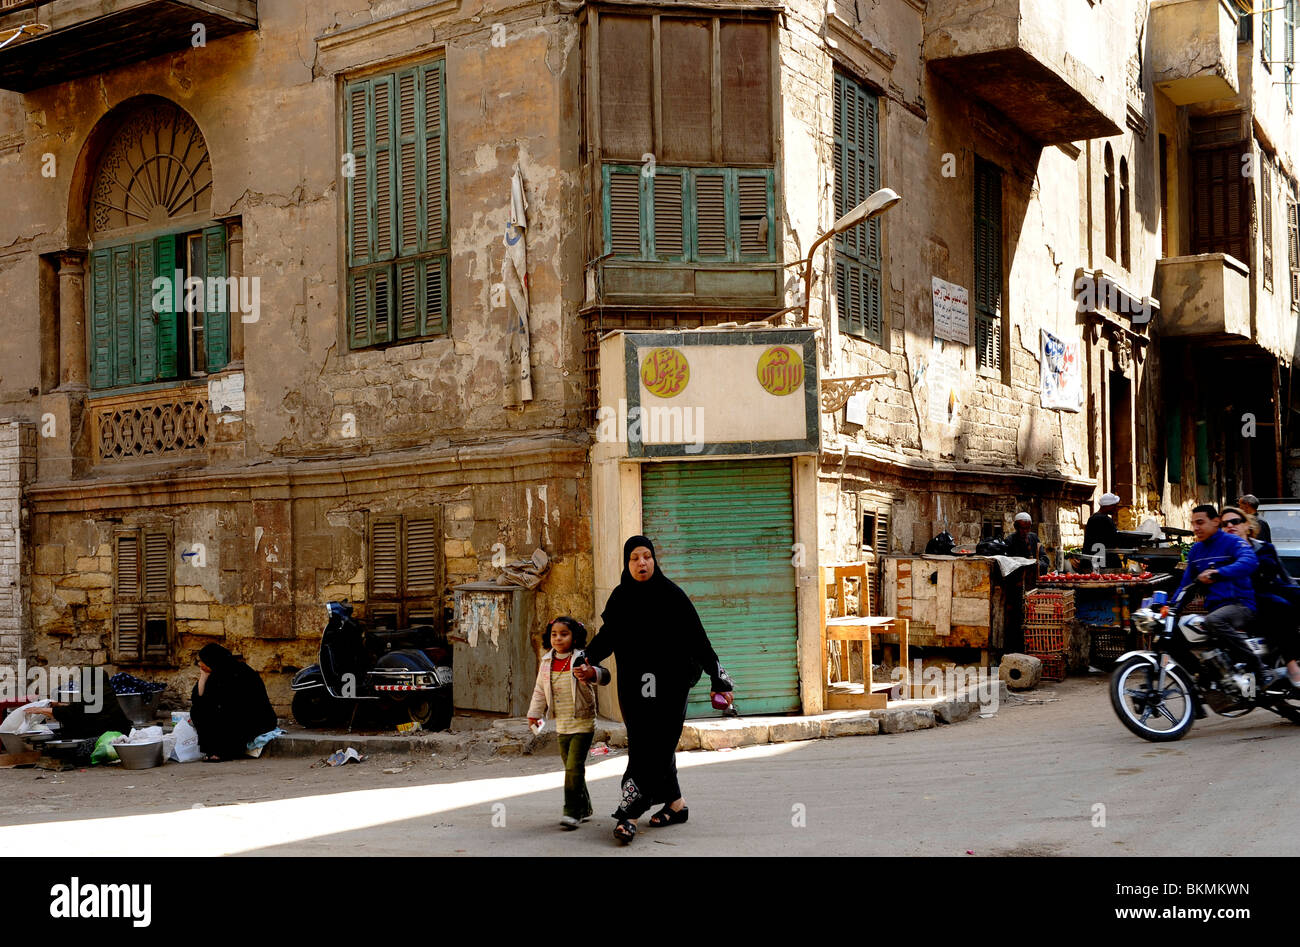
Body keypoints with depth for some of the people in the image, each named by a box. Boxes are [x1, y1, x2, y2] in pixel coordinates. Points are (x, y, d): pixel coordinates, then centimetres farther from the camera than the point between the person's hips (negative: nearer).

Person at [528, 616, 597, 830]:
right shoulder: (546, 662, 7)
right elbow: (540, 690, 16)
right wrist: (535, 714, 16)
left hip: (583, 723, -6)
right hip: (562, 725, 6)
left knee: (574, 767, -12)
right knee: (570, 768, 12)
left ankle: (572, 812, -8)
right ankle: (584, 808, 25)